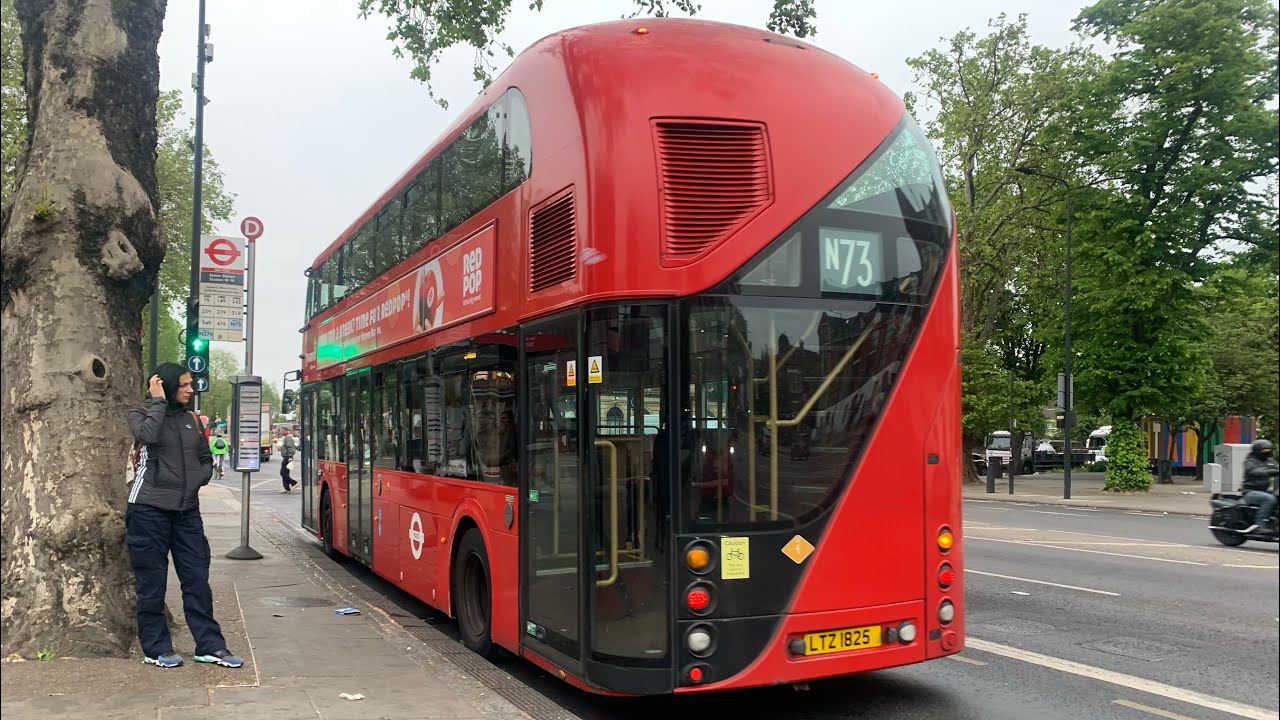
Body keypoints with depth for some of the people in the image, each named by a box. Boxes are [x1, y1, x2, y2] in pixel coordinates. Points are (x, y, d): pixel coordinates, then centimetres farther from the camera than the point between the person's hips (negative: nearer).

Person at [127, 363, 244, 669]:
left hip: (187, 510, 5)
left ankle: (210, 646, 11)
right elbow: (148, 436, -24)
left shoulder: (191, 419, 13)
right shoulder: (140, 415, 0)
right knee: (151, 583, 4)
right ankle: (155, 649, 16)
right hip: (149, 509, -4)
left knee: (197, 580, 5)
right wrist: (158, 402, -13)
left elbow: (206, 458, 21)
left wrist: (199, 478, 1)